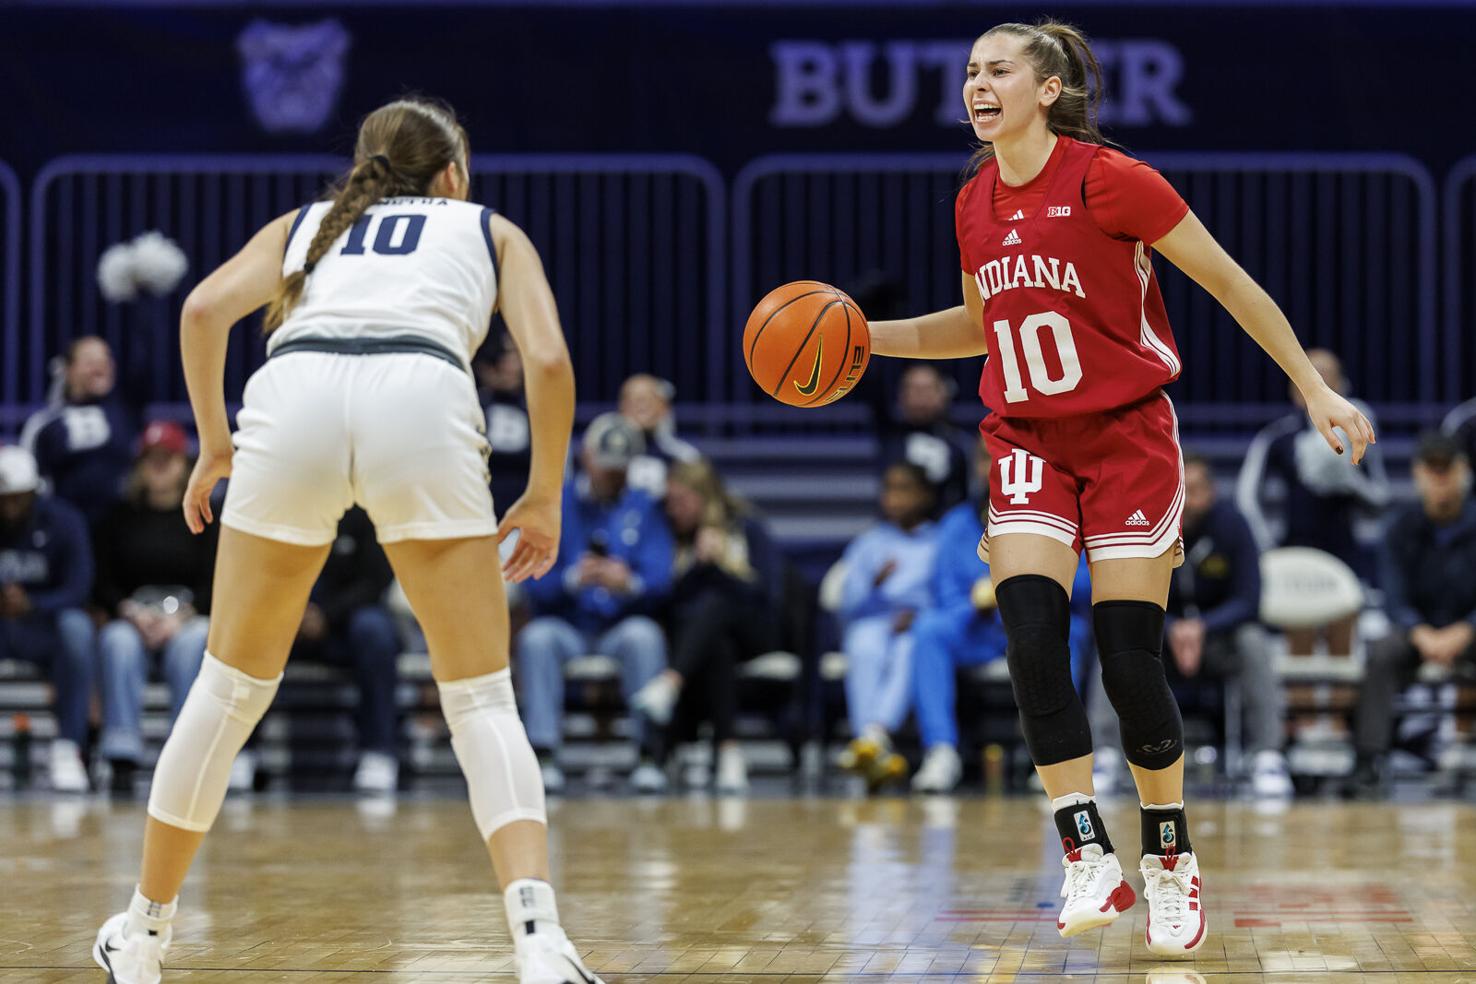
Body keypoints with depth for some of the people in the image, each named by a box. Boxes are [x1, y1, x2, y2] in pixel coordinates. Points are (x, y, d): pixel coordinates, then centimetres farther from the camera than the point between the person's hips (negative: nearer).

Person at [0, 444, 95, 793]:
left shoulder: (63, 521, -8)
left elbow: (78, 589, -17)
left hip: (44, 627, -1)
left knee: (76, 625, -35)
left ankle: (67, 748, -31)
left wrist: (32, 605, -36)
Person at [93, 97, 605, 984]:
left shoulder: (304, 224, 33)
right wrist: (545, 496, 23)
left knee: (231, 686, 17)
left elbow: (205, 309, 14)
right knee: (483, 701, 4)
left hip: (294, 395, 2)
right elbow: (549, 360, 13)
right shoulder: (491, 230, 30)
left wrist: (215, 444, 23)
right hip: (425, 401, -2)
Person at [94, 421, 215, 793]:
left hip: (188, 618, 0)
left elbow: (214, 582, 2)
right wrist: (131, 612, -12)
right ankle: (122, 758, -42)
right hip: (130, 615, 0)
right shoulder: (120, 518, 14)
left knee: (195, 641, -36)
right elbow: (100, 584, 8)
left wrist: (181, 615, -15)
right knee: (119, 641, -35)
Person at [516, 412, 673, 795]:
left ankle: (647, 754, -31)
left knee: (644, 634, -33)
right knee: (536, 636, -32)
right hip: (567, 628, 0)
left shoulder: (644, 508, 6)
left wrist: (630, 584, -30)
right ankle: (545, 755, -34)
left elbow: (660, 580, -7)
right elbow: (537, 585, -5)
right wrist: (573, 580, -28)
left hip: (622, 628, 0)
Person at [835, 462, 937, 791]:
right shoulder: (868, 544, 23)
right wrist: (874, 585, -8)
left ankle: (876, 735, -58)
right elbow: (847, 604, 12)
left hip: (920, 628, -1)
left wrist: (917, 614, -14)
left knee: (908, 651, -37)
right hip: (870, 625, 1)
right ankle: (877, 752, -50)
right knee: (867, 650, -35)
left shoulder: (940, 544, 17)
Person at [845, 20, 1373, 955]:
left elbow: (1231, 283, -7)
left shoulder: (1109, 179, -13)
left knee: (1130, 660, -5)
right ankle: (1091, 861, -10)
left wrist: (1316, 389, -7)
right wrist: (865, 335, 11)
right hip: (1027, 447, 5)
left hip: (1129, 437, -5)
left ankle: (1172, 862, 16)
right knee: (1033, 642, -15)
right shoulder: (975, 204, 5)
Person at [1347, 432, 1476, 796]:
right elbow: (1395, 600, -6)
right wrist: (1423, 635, -26)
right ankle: (1368, 760, -35)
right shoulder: (1401, 527, -2)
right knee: (1381, 652, -32)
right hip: (1417, 628, 1)